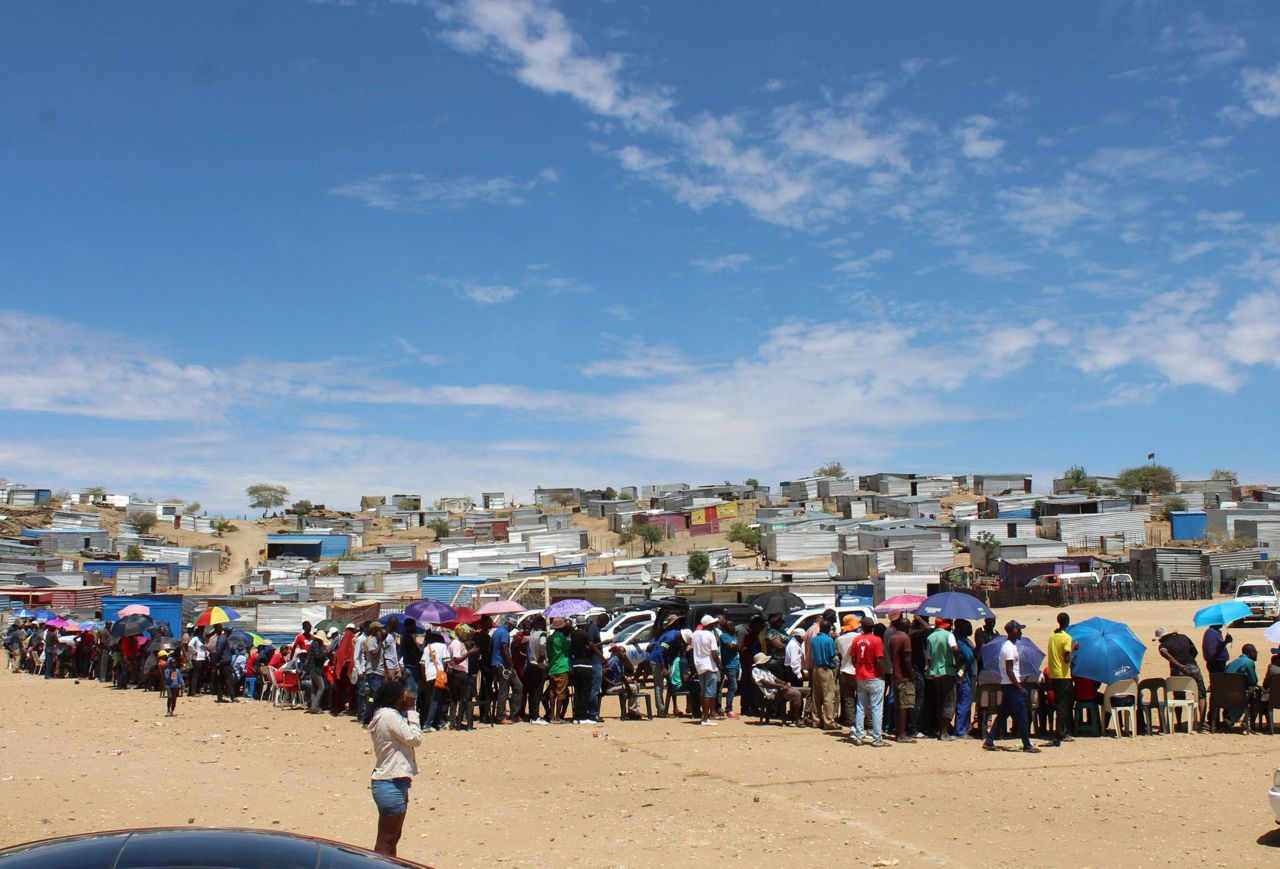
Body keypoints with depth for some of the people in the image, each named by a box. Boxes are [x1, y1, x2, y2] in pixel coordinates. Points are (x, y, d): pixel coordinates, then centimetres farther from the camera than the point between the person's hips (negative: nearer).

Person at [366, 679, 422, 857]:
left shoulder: (384, 715, 12)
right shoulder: (389, 716, -19)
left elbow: (408, 737, 17)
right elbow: (415, 738, -17)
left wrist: (409, 711, 8)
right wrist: (411, 710, -10)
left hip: (394, 782, 11)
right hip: (391, 784, -11)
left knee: (393, 837, 18)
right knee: (385, 841, -5)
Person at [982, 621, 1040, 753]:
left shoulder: (1010, 645, 16)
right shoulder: (1010, 647, -16)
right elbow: (1009, 670, -20)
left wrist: (1019, 682, 17)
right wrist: (1019, 687, -17)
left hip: (1007, 685, 10)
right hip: (1011, 685, -10)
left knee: (1003, 714, 12)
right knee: (1021, 716, -5)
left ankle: (989, 741, 13)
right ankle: (1027, 746, -1)